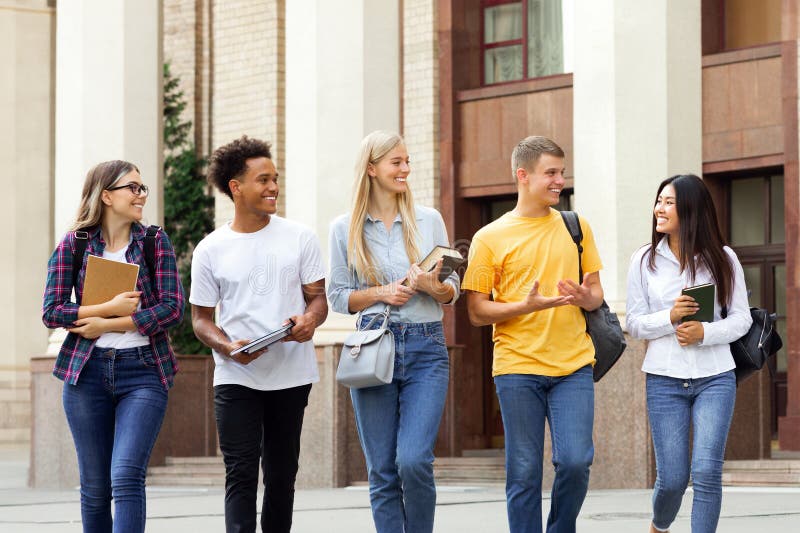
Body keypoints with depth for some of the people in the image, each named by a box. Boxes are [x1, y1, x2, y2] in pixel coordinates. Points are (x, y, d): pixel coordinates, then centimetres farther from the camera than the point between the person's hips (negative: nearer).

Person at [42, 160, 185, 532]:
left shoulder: (155, 242, 5)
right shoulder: (73, 244, 5)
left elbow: (172, 308, -5)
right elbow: (51, 312, -1)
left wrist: (106, 324, -9)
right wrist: (111, 307, -11)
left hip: (143, 371, -1)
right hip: (87, 372, 1)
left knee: (126, 477, -16)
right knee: (94, 487, 7)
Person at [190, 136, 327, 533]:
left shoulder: (299, 238, 4)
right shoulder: (210, 250, 1)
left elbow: (318, 296, 7)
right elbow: (201, 319, 5)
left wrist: (309, 319, -18)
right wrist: (229, 347, -16)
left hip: (291, 375, 2)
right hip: (237, 377, -2)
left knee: (281, 475, 10)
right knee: (241, 474, -9)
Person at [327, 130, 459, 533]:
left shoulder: (429, 220, 8)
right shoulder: (345, 228, 6)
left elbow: (452, 291, 11)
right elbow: (338, 297, 7)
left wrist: (433, 287, -11)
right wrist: (381, 293, -9)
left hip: (425, 348, 0)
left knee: (413, 461, -15)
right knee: (383, 472, 2)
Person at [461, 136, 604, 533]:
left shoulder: (575, 227, 11)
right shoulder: (490, 238, 2)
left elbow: (596, 293, 17)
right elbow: (477, 312, 1)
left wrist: (586, 297, -8)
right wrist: (527, 305, -15)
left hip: (574, 365, 2)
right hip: (517, 367, -2)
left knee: (575, 461, -9)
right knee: (524, 471, 0)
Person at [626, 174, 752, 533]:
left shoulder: (723, 259, 1)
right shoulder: (644, 261, 2)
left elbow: (741, 318, 3)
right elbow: (635, 325, 2)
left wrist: (704, 332, -15)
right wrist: (670, 317, -16)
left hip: (715, 378, 0)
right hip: (665, 381, 1)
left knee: (707, 472, -12)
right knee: (672, 478, 3)